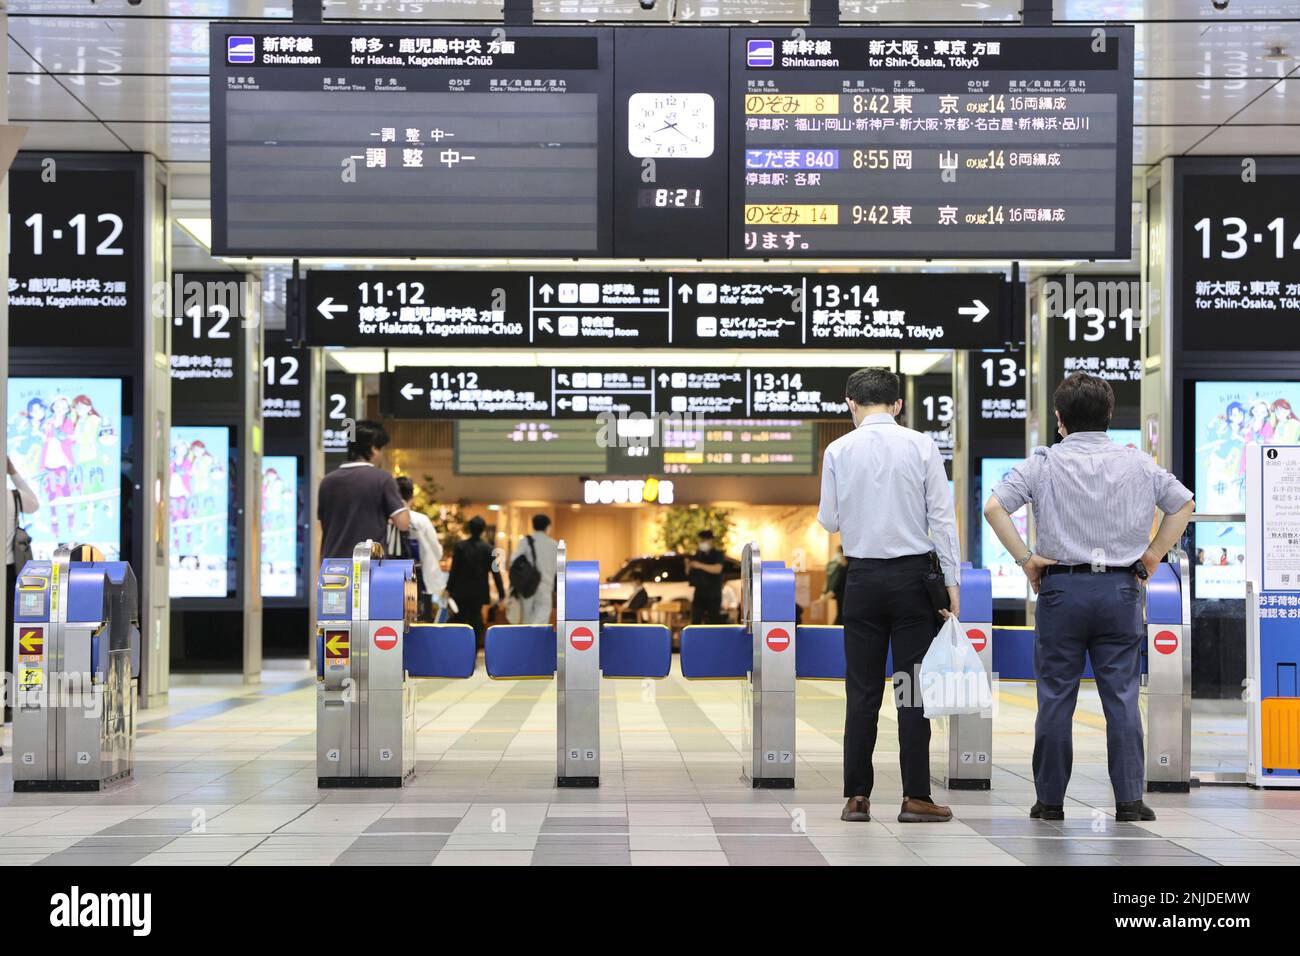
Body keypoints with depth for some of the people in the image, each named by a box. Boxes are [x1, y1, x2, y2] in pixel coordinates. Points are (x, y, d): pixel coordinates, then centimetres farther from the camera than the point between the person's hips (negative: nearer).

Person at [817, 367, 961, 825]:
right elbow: (942, 517, -5)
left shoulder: (838, 451, -1)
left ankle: (857, 796, 6)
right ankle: (915, 797, 1)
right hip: (913, 573, -1)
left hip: (863, 577, 1)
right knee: (914, 690, 2)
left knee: (862, 690, 5)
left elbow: (828, 521, 5)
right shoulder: (921, 446, -3)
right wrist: (951, 581, -2)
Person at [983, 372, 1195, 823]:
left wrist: (1025, 558, -6)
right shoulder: (1138, 464, 5)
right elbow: (1184, 504, 14)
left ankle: (1051, 800, 10)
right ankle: (1129, 798, 4)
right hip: (1121, 588, 2)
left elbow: (994, 507, -12)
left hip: (1062, 587, -2)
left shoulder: (1043, 463, -3)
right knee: (1122, 696, 5)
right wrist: (1152, 555, 15)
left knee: (1056, 697, 5)